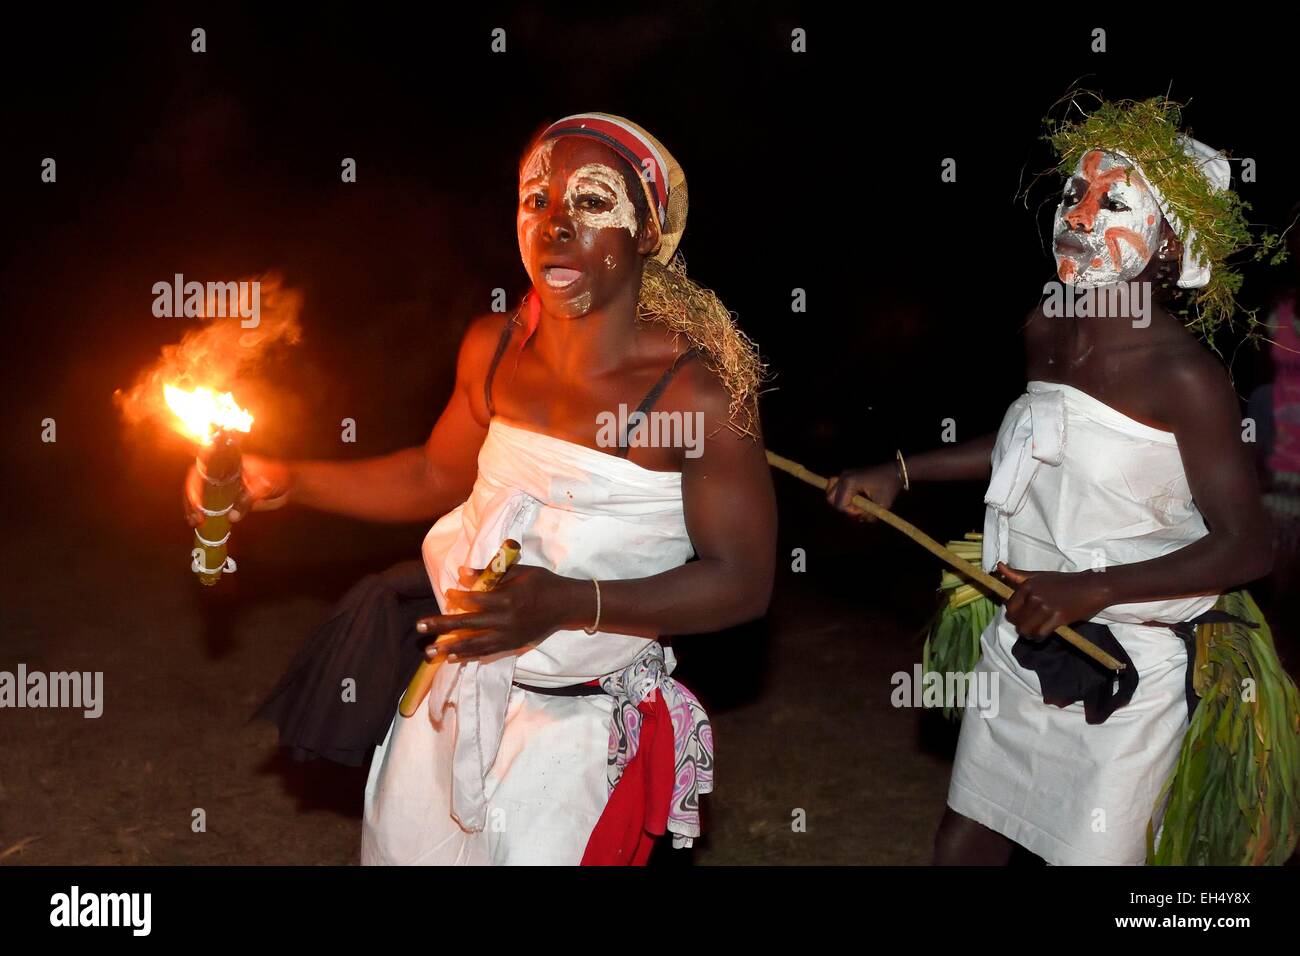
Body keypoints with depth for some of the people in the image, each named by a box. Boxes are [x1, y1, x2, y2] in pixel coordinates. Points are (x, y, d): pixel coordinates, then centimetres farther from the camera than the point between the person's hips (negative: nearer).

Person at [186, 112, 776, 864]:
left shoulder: (699, 389, -23)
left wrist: (568, 602, -29)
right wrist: (285, 481, 5)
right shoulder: (493, 349, -5)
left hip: (582, 729, -6)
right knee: (401, 848, 23)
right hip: (457, 690, 6)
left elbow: (744, 581, -18)